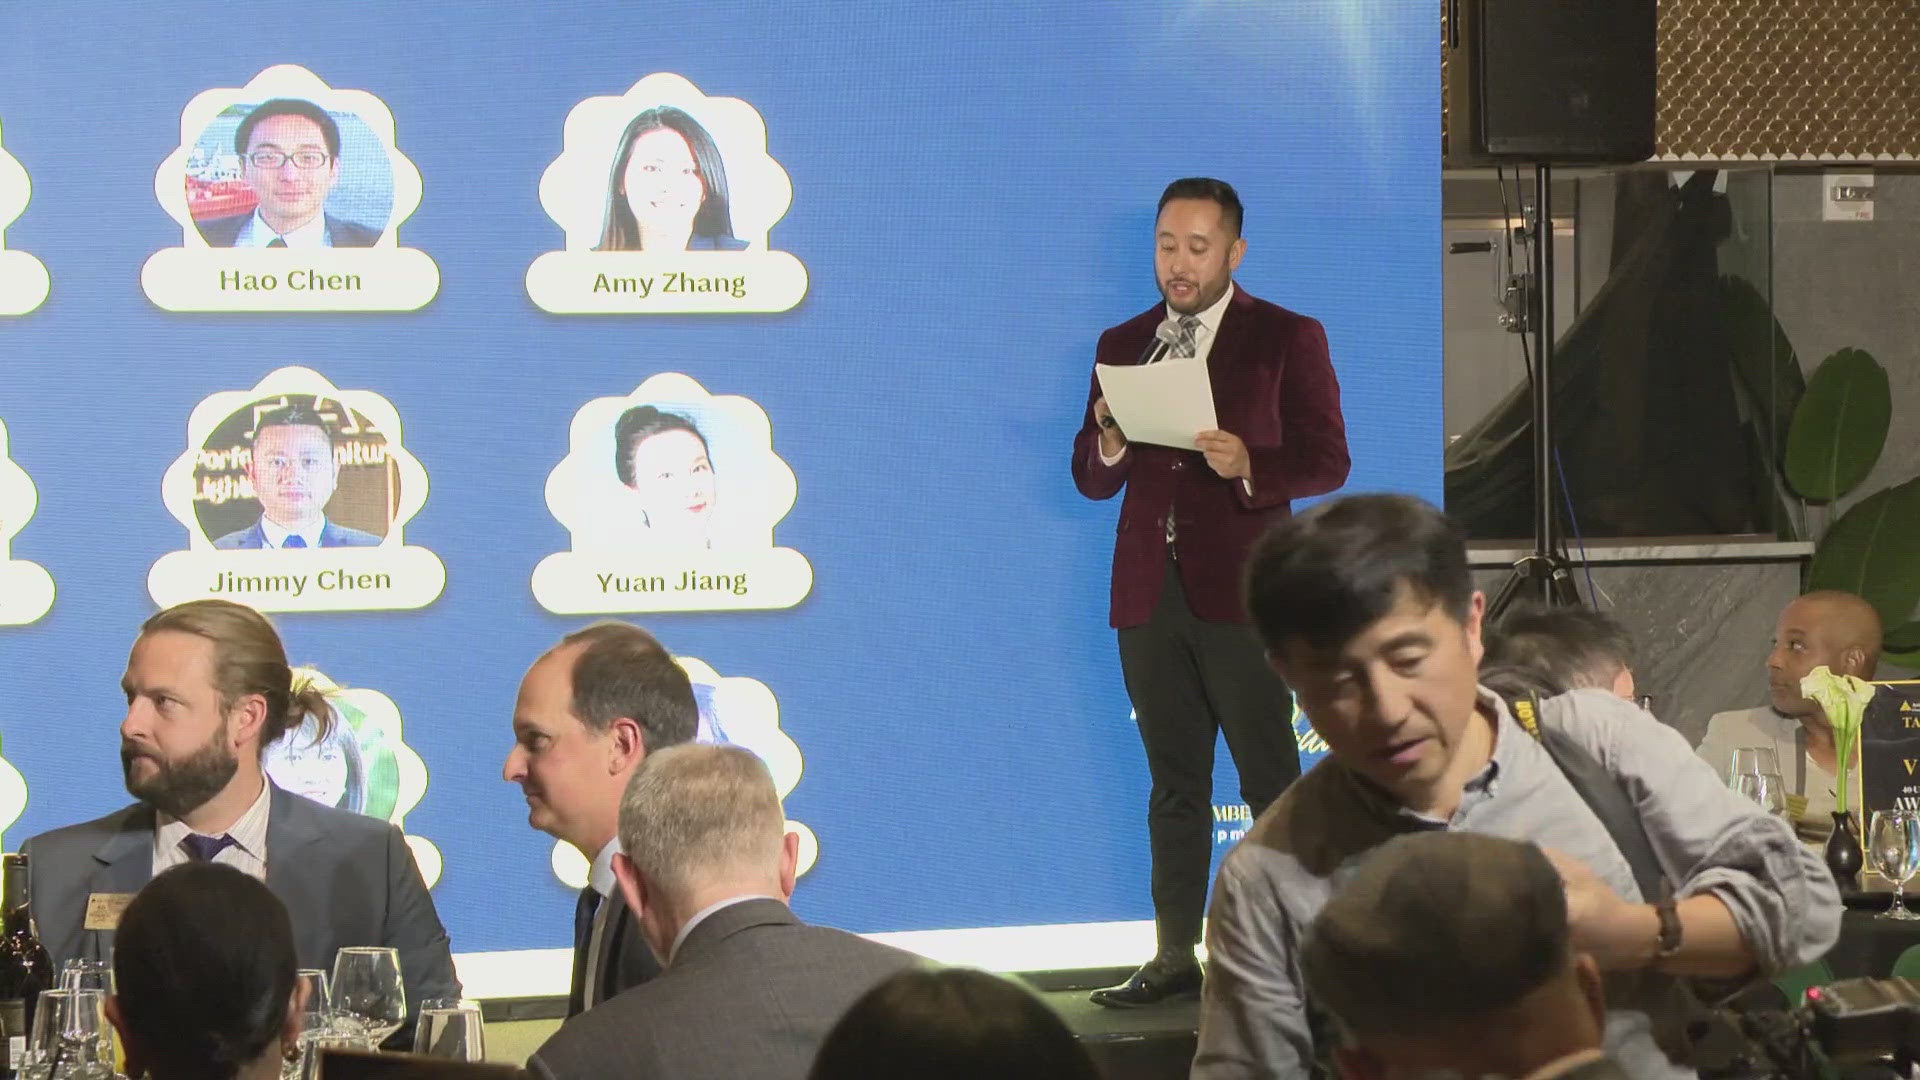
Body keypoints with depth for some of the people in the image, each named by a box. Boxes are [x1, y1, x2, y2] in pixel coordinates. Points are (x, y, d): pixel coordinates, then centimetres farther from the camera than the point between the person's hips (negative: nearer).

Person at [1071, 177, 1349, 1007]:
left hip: (1240, 590, -4)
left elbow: (1326, 462, -2)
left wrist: (1248, 466, -20)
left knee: (1271, 779, -6)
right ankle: (1175, 959, 9)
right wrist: (1109, 443, -10)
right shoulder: (1121, 345, 14)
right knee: (1175, 784, 7)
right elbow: (1091, 480, 13)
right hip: (1149, 592, 4)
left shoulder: (1288, 339, 2)